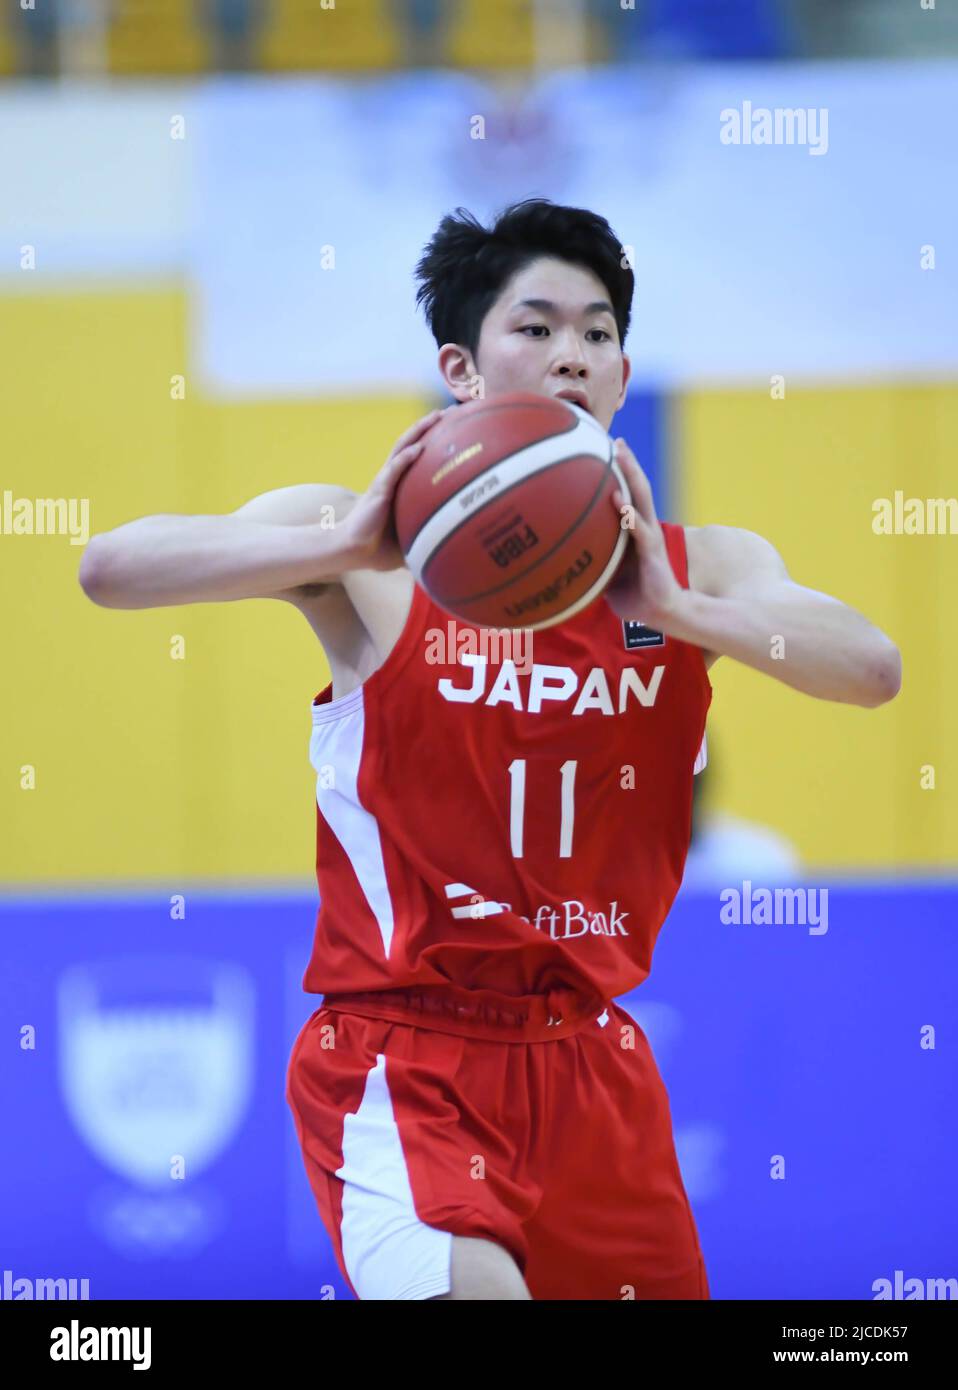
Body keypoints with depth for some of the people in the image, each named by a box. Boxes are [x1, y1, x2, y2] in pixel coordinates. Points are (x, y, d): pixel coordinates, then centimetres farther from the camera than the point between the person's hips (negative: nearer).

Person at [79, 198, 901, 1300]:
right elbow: (109, 569, -17)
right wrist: (345, 549, -30)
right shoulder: (377, 549, -5)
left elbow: (874, 671, -12)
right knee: (472, 1284, -31)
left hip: (591, 1063, 5)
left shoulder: (695, 568, 5)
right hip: (400, 1055, -5)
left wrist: (673, 609, -26)